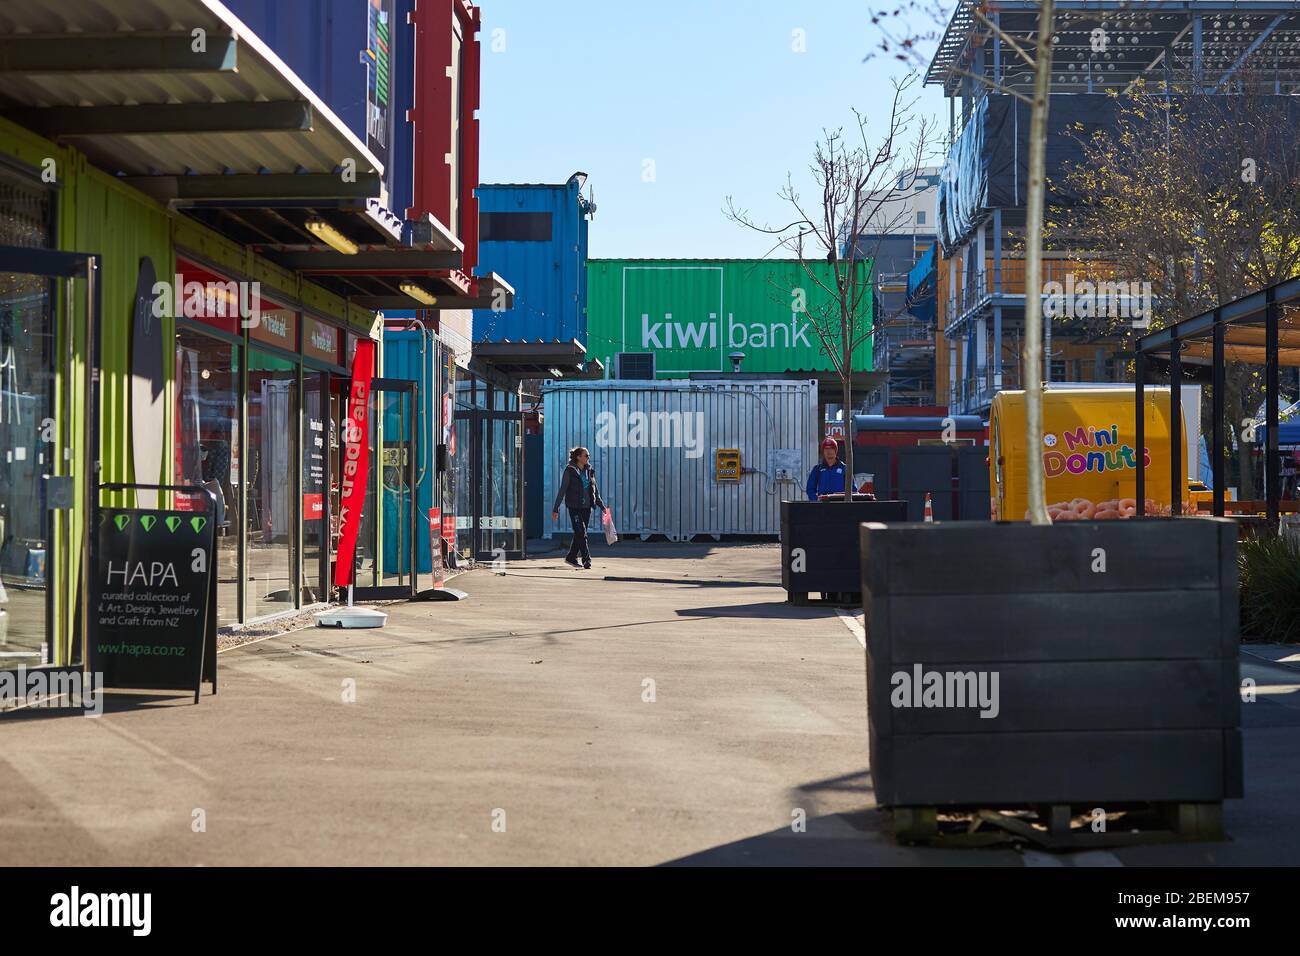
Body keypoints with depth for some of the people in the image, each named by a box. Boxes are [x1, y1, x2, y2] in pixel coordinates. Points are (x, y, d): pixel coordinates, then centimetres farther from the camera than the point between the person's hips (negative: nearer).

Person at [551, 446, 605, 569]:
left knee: (580, 534, 8)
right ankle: (586, 559, -10)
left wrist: (602, 506, 19)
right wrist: (555, 509, -8)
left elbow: (595, 490, 19)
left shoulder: (589, 470, 10)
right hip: (574, 507, -5)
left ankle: (571, 557, 20)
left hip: (587, 507, 5)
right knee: (581, 533, -11)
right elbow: (562, 490, -6)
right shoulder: (570, 470, -6)